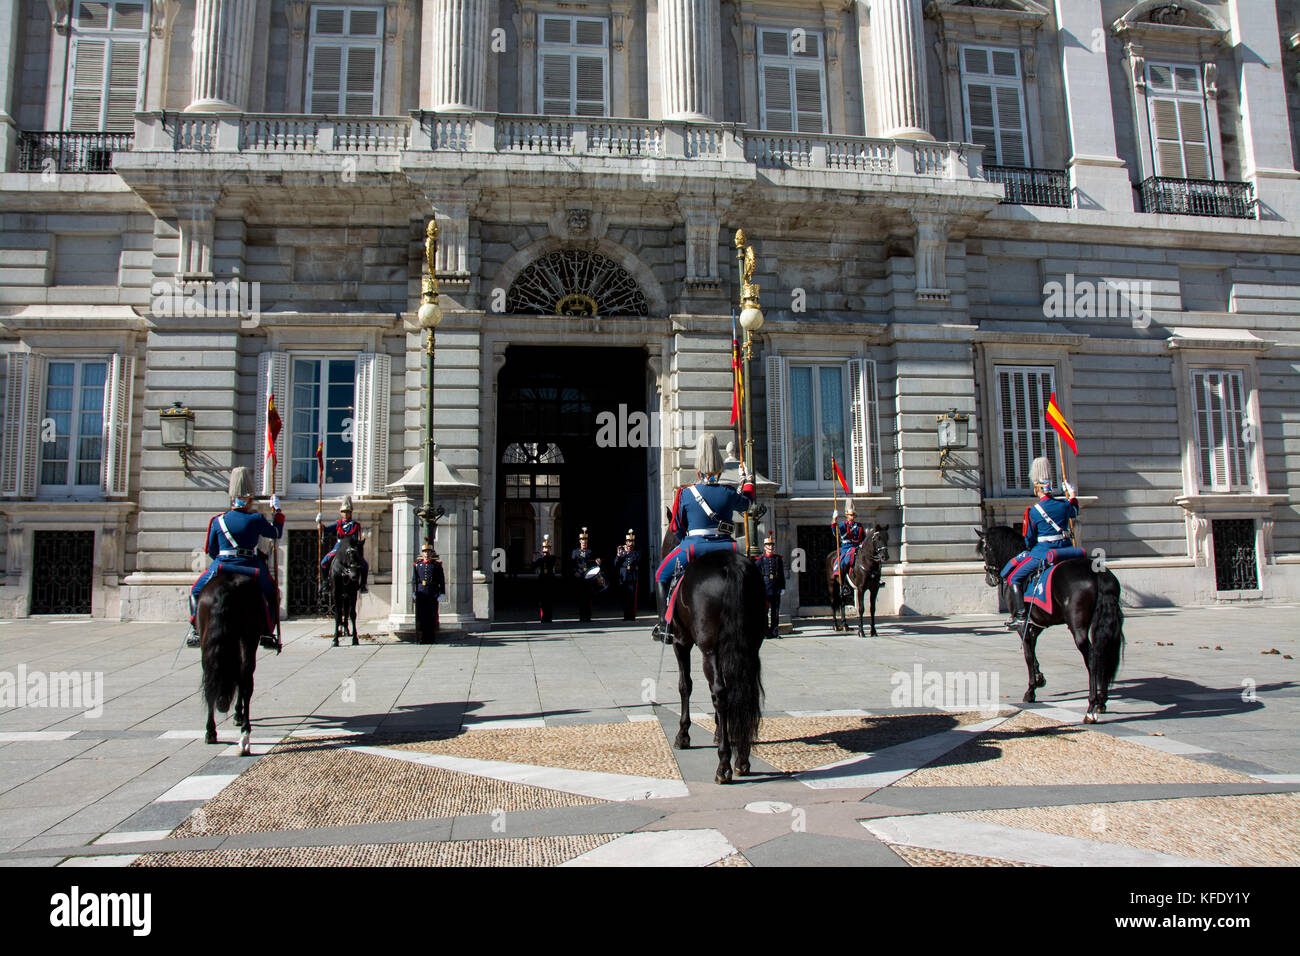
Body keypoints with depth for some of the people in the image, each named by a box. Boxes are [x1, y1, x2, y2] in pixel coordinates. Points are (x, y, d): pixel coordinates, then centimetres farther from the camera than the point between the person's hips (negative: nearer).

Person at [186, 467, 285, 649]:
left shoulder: (218, 521, 3)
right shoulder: (256, 519, -4)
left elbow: (211, 551, 12)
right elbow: (276, 532, 14)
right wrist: (277, 510, 24)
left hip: (221, 566, 2)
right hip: (251, 568, -1)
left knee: (196, 591, 26)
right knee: (272, 593, 19)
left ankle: (195, 629, 15)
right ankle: (267, 632, 9)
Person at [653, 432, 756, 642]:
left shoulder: (685, 493, -2)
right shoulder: (730, 492, 2)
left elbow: (676, 528, 7)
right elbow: (747, 502, 26)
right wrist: (748, 481, 43)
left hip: (694, 545, -2)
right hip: (726, 546, 2)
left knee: (663, 575, 18)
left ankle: (666, 623, 7)